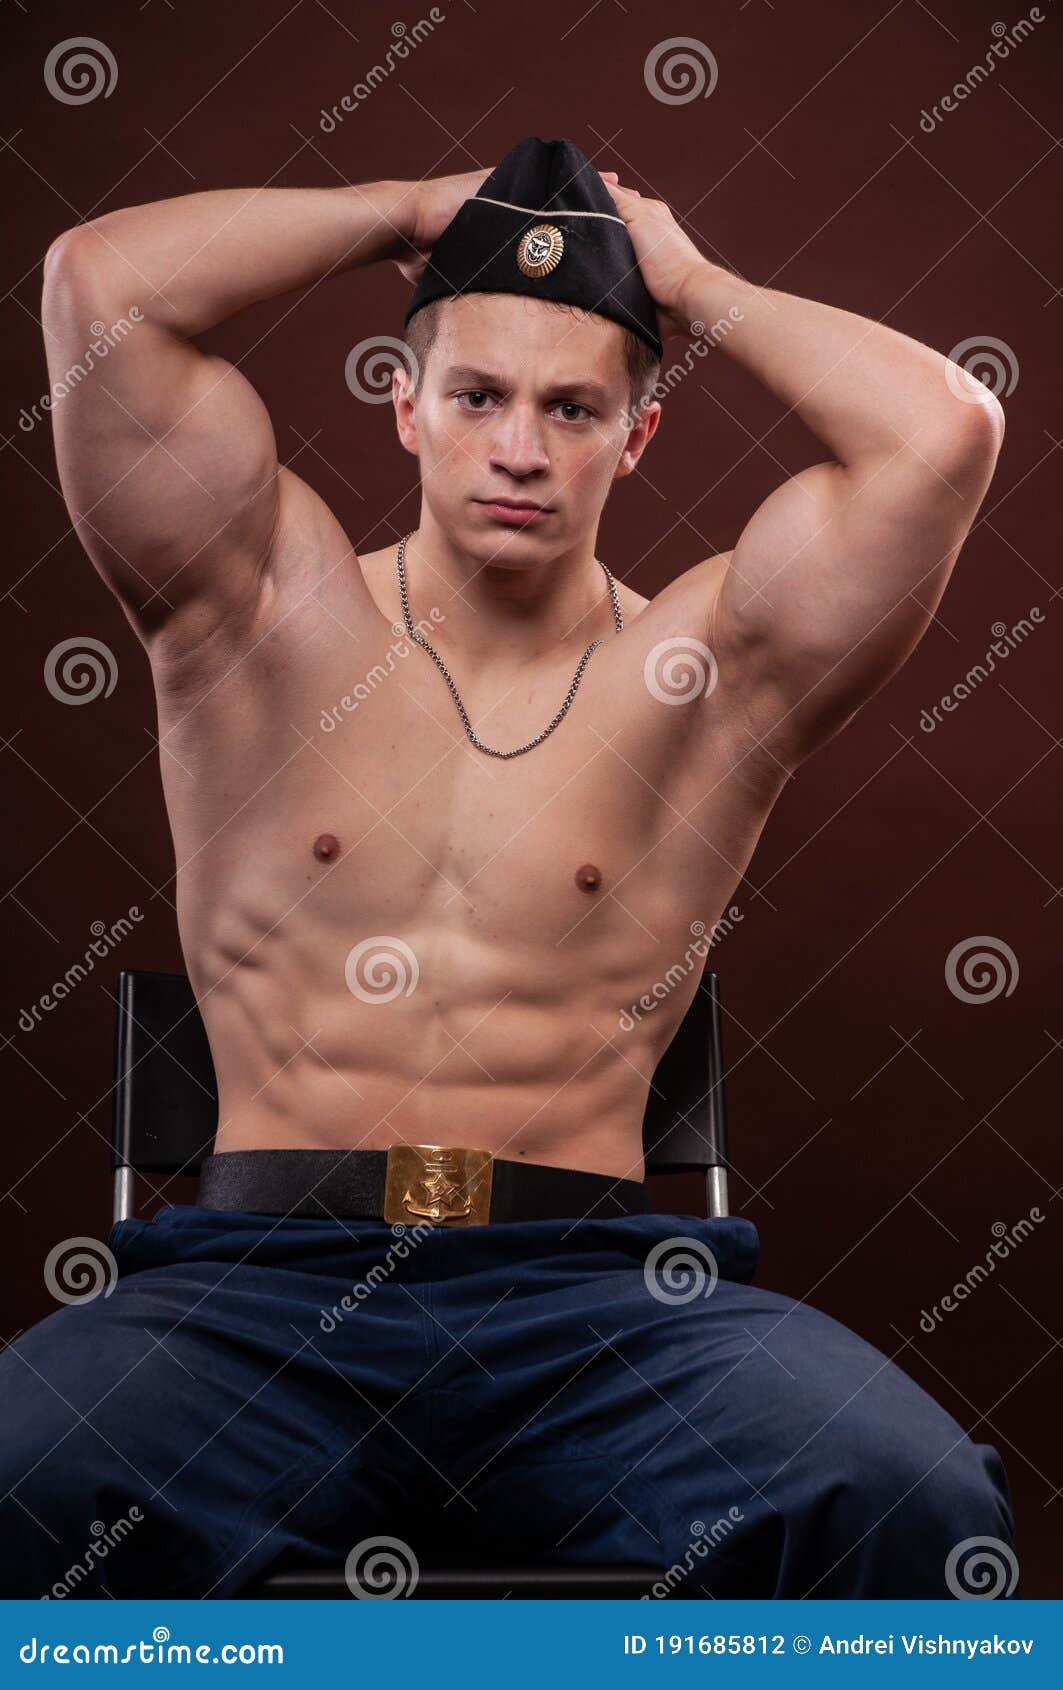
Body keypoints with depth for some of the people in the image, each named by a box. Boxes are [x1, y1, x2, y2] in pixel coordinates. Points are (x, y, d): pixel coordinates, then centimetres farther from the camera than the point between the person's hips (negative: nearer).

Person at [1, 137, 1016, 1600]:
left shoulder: (702, 669, 10)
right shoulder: (270, 608, 11)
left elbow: (943, 432, -4)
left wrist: (692, 285, 11)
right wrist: (410, 212, 12)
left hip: (597, 1289, 1)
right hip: (262, 1275, 0)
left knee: (915, 1503, -28)